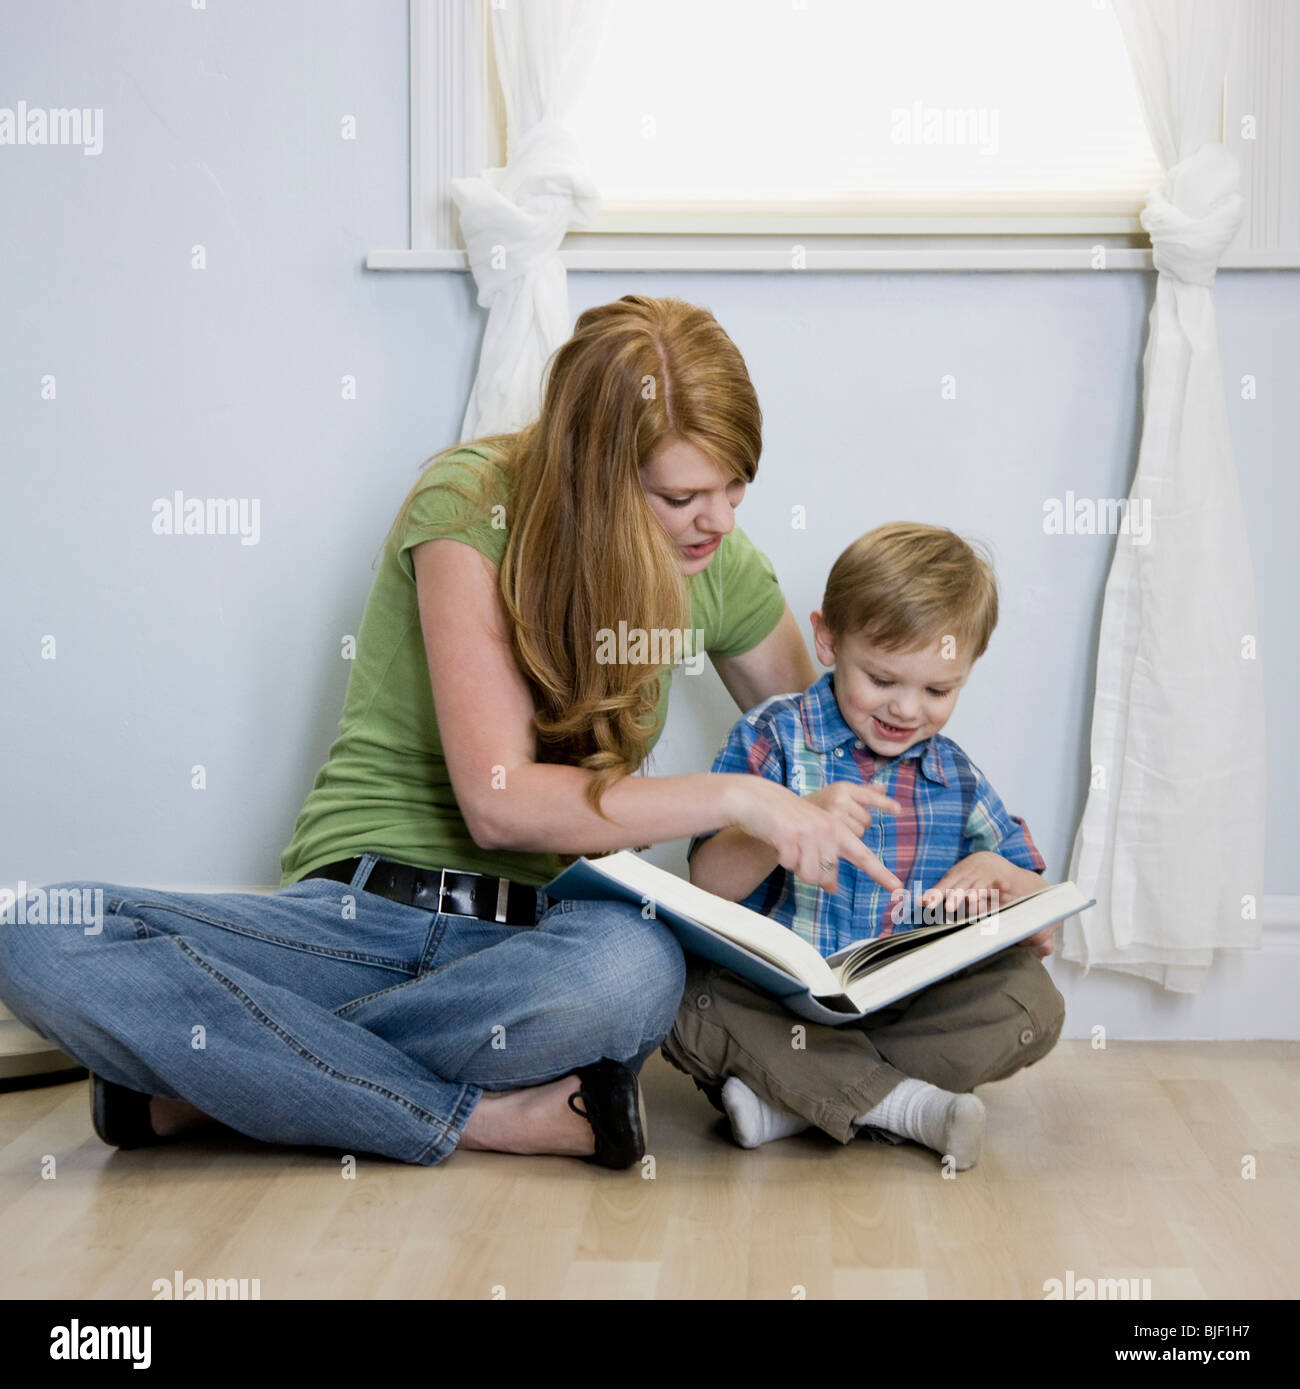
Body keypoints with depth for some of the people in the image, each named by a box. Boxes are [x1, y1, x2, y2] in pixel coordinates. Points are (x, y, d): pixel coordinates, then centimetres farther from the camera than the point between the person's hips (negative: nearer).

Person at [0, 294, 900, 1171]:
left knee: (637, 967, -38)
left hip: (539, 935, 3)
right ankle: (482, 1119, -24)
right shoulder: (470, 502, -11)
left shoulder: (722, 565, 2)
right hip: (354, 913, -2)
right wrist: (732, 797, -19)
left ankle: (196, 1077, -17)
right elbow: (499, 800, -18)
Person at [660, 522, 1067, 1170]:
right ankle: (902, 1102, -28)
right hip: (771, 1003, -2)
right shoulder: (773, 739, -1)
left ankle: (796, 1099, -22)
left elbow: (1043, 933, 13)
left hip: (910, 1007, 3)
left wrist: (1000, 873, -9)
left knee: (1032, 996, -21)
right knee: (682, 996, -31)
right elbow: (709, 885, -10)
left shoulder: (957, 778, 9)